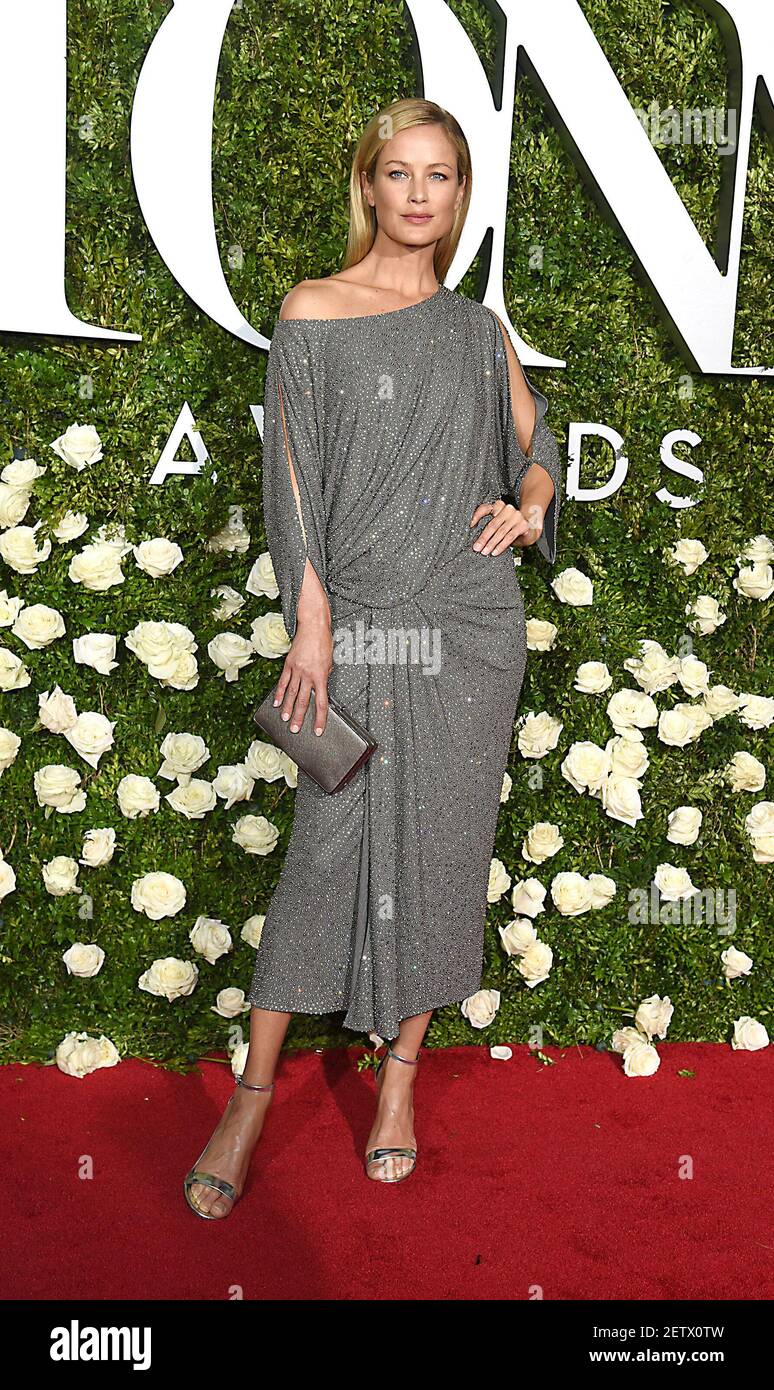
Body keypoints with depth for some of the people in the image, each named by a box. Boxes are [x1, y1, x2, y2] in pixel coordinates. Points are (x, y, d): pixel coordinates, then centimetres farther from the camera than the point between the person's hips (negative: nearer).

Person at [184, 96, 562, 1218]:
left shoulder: (479, 329, 13)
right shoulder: (313, 313, 3)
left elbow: (538, 447, 23)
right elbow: (295, 477, -3)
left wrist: (527, 508, 1)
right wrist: (310, 621, -10)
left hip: (471, 621, 3)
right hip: (359, 619, -3)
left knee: (443, 842, 6)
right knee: (333, 844, -4)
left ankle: (401, 1073, 23)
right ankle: (253, 1096, 13)